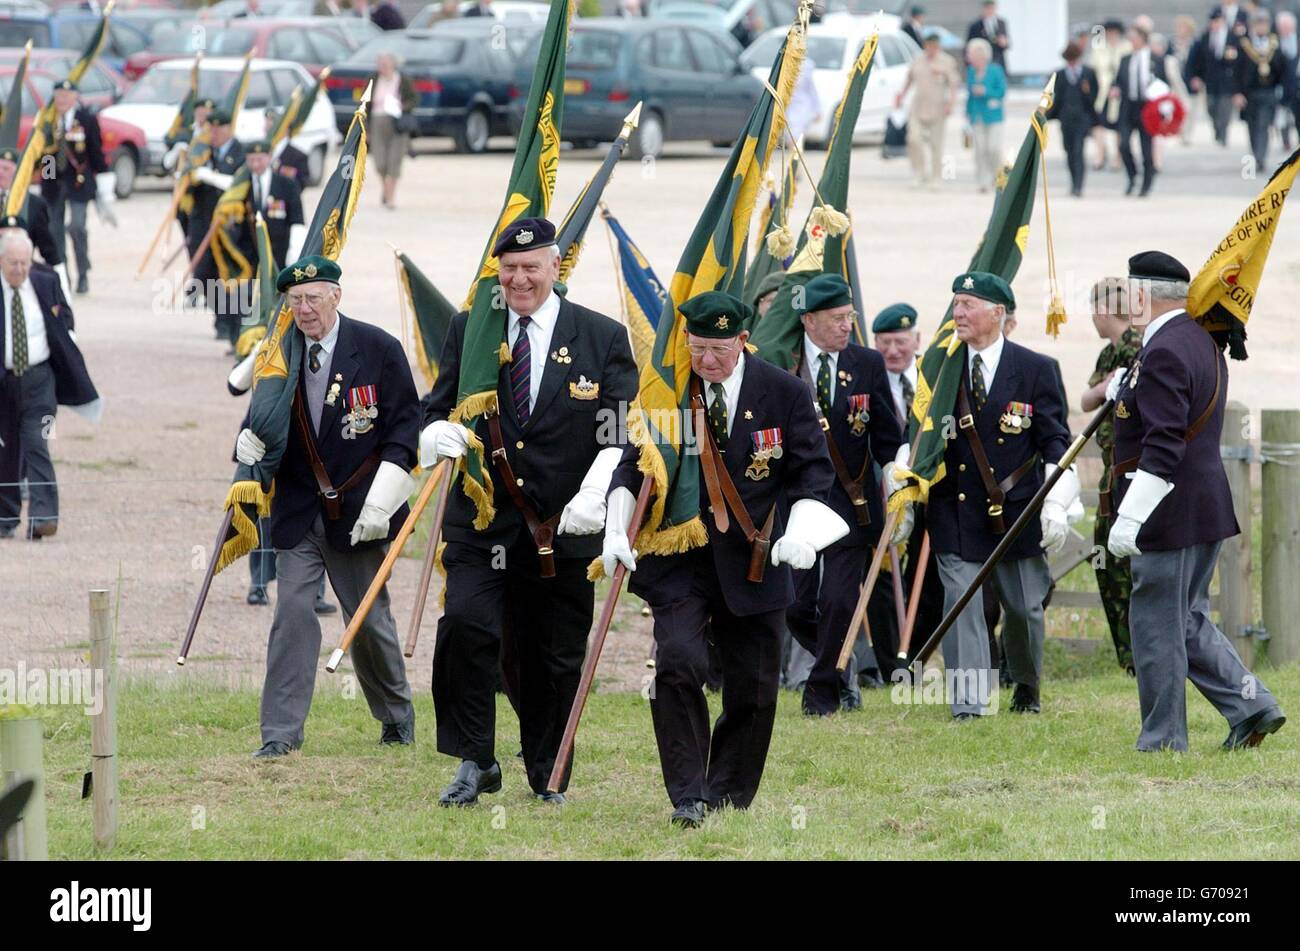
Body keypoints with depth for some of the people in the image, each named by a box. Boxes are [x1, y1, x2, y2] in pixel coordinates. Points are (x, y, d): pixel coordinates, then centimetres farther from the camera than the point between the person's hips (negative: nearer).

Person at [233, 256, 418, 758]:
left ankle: (397, 713, 32)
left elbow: (404, 430, -6)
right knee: (292, 613, -8)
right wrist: (250, 443, -12)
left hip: (357, 514, -2)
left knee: (369, 618, 9)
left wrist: (379, 504, -13)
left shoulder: (379, 350, -6)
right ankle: (281, 732, -7)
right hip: (297, 511, 2)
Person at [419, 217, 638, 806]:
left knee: (555, 658, 7)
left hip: (565, 530, 0)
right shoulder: (468, 332, 8)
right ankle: (475, 763, -9)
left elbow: (621, 435, -1)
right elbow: (437, 408, 12)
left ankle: (548, 776, 27)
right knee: (466, 624, -21)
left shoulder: (603, 339, 3)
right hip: (482, 521, 0)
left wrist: (594, 497, -19)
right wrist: (438, 432, -14)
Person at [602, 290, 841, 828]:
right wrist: (617, 530, -8)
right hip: (678, 559, -1)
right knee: (678, 663, -19)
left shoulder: (784, 393, -2)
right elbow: (632, 466, 7)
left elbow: (813, 470, 1)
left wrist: (800, 531, -15)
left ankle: (729, 797, 23)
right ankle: (688, 798, -15)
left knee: (753, 687, 6)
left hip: (754, 563, 1)